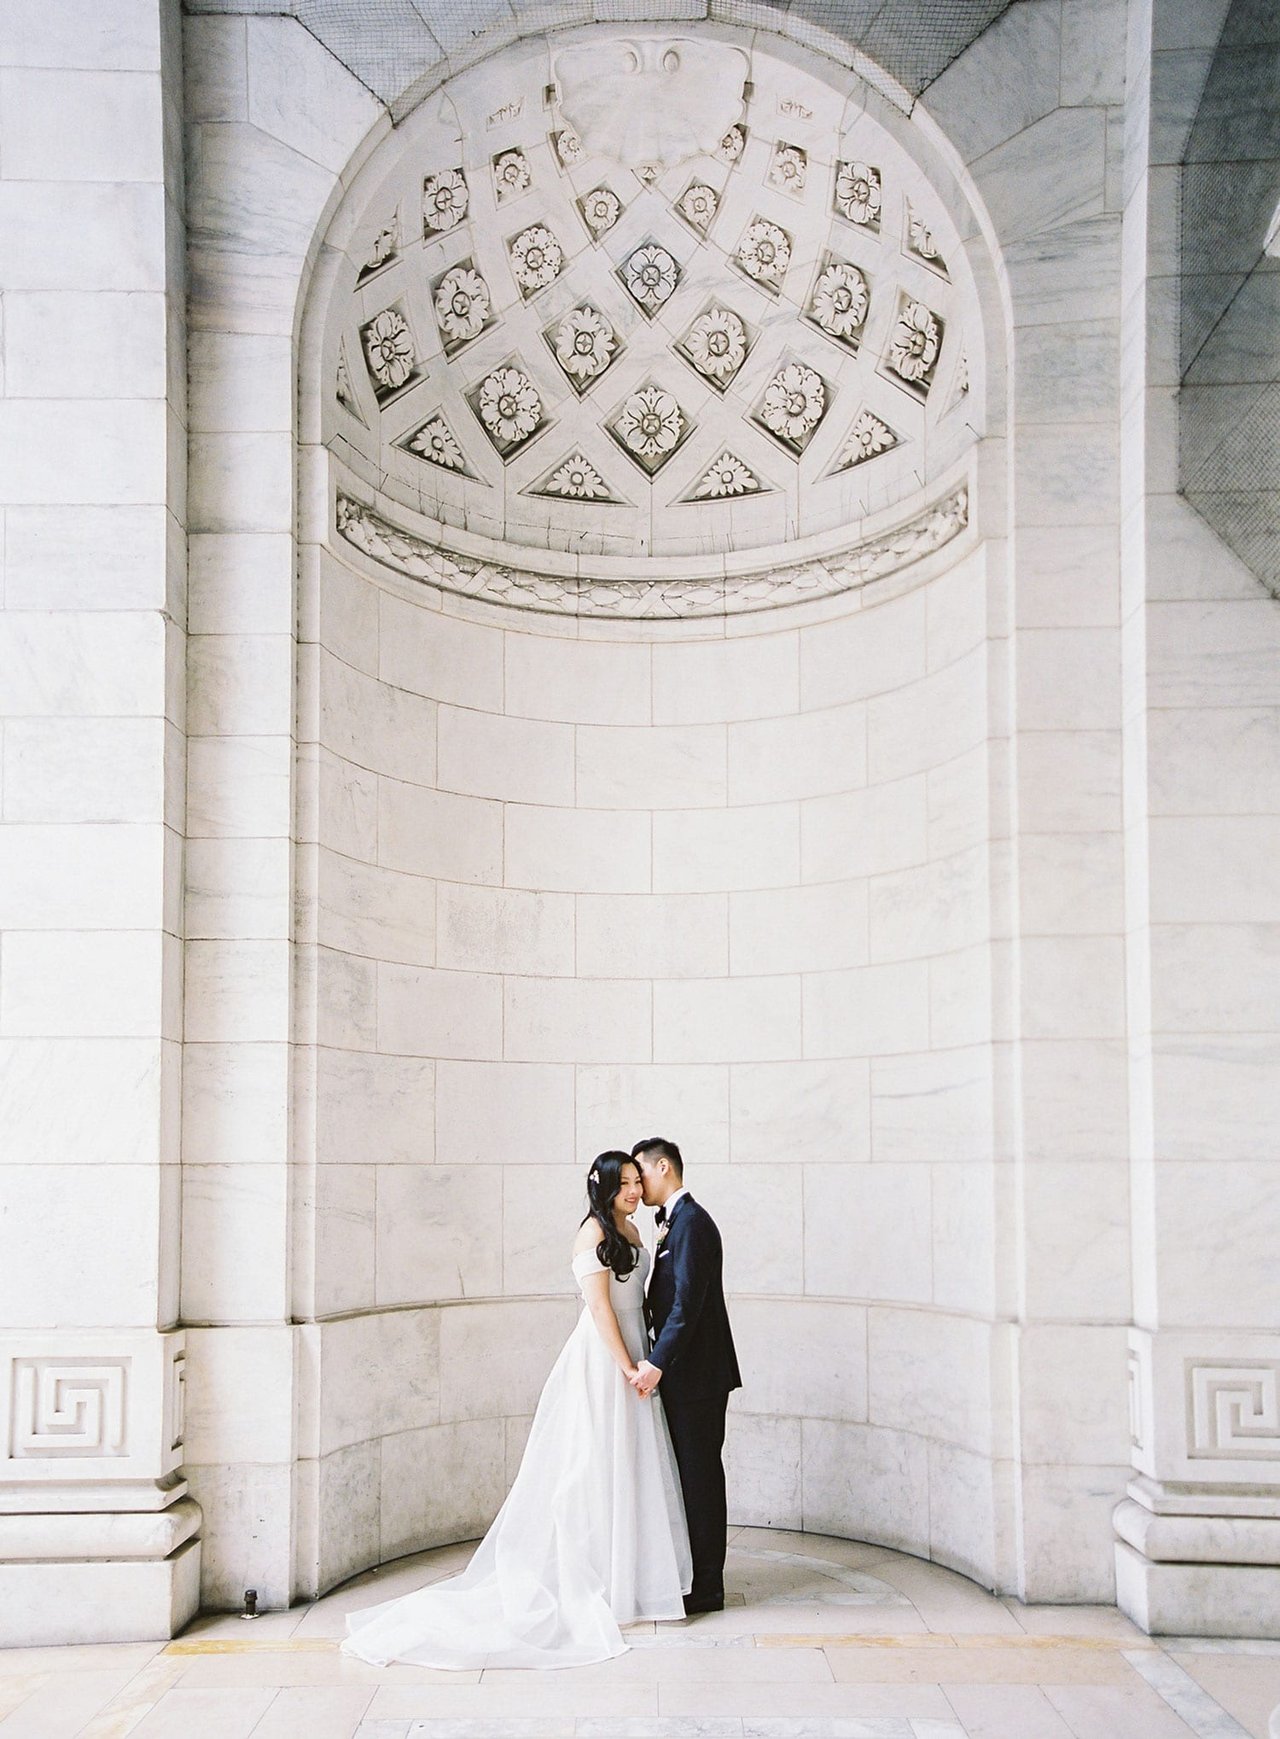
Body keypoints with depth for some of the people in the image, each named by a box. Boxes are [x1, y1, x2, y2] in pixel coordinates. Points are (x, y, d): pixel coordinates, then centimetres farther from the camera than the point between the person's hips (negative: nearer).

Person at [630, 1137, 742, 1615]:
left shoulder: (691, 1222, -16)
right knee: (695, 1473, 14)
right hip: (688, 1374, 10)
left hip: (696, 1375, -10)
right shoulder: (676, 1221, 16)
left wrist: (657, 1364, -24)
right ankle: (700, 1578, 21)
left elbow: (688, 1302, -23)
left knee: (699, 1474, -3)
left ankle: (705, 1589, 5)